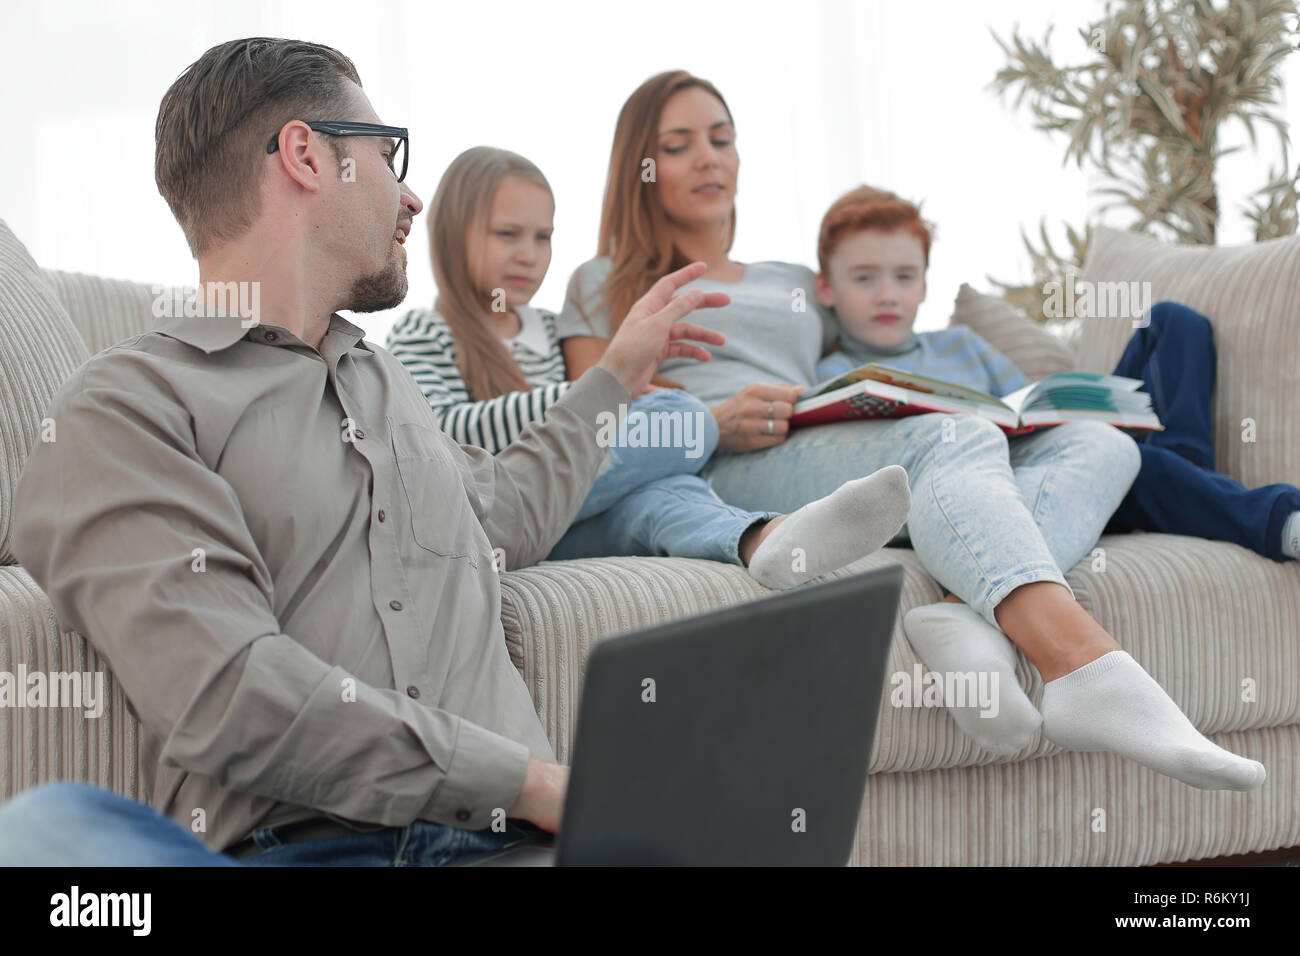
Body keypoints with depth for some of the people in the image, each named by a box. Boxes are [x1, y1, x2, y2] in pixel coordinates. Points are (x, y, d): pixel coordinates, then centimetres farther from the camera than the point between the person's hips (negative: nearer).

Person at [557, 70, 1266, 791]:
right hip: (722, 483, -6)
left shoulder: (794, 287, 37)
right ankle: (1088, 671, -61)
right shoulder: (605, 284, 23)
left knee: (1100, 444, -16)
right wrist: (717, 423, -10)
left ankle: (971, 615, -47)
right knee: (956, 441, -34)